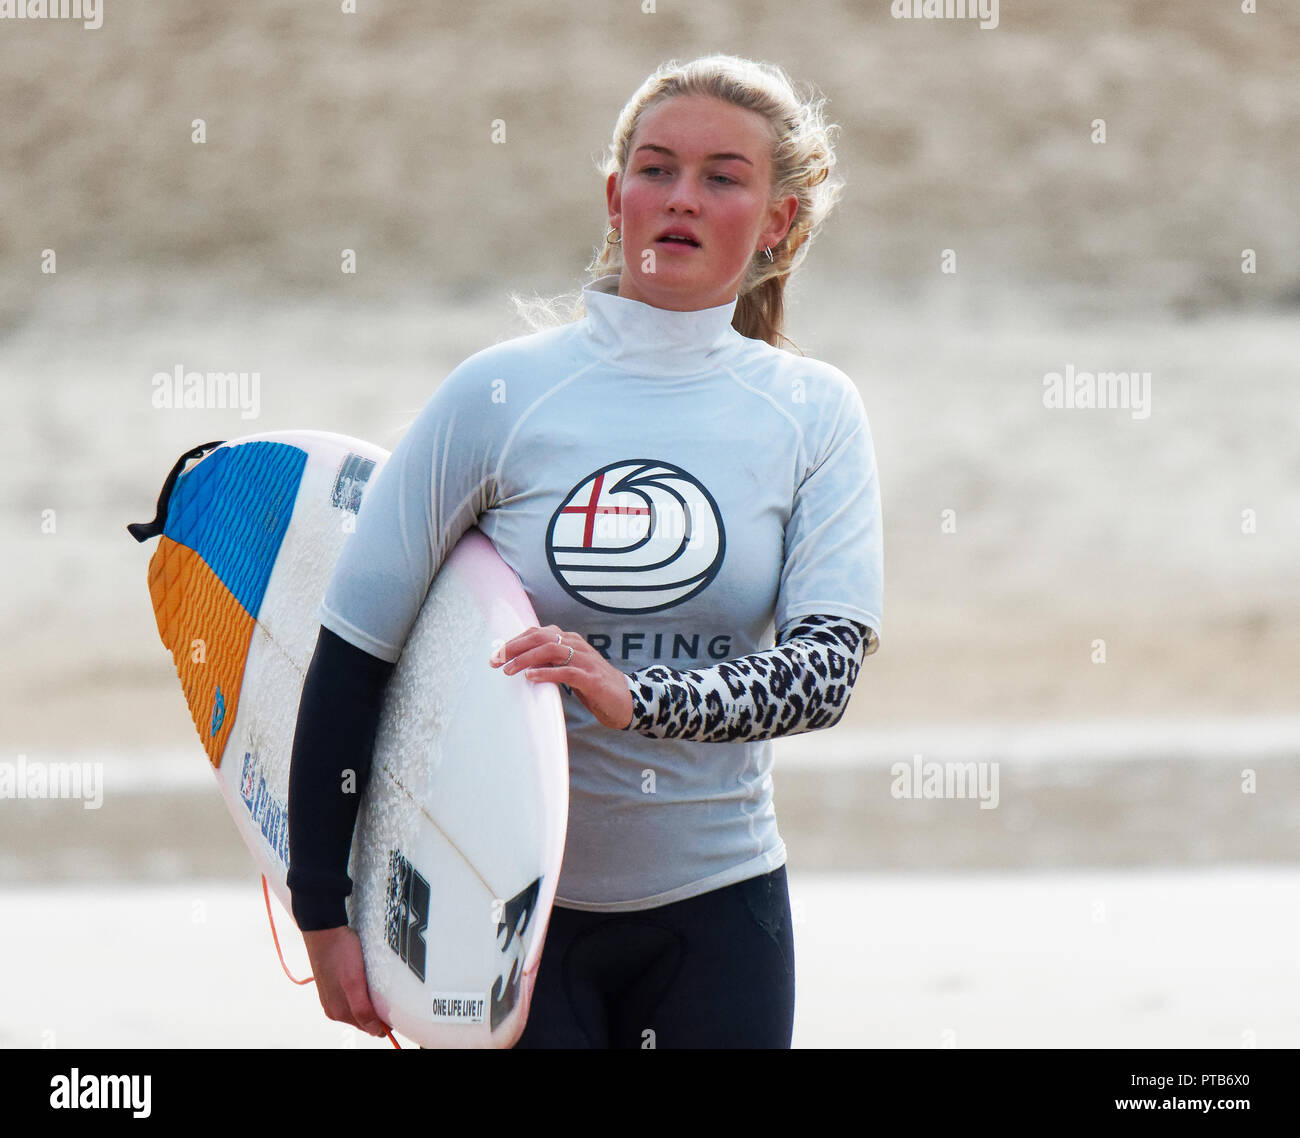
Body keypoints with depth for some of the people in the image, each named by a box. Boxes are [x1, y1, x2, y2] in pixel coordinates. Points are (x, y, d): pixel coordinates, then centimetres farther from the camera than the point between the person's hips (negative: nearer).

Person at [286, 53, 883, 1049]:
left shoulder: (815, 414, 0)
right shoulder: (503, 395, -5)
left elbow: (826, 667, -12)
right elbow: (353, 655, -3)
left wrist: (636, 696, -29)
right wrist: (323, 911, -5)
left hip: (716, 903, 2)